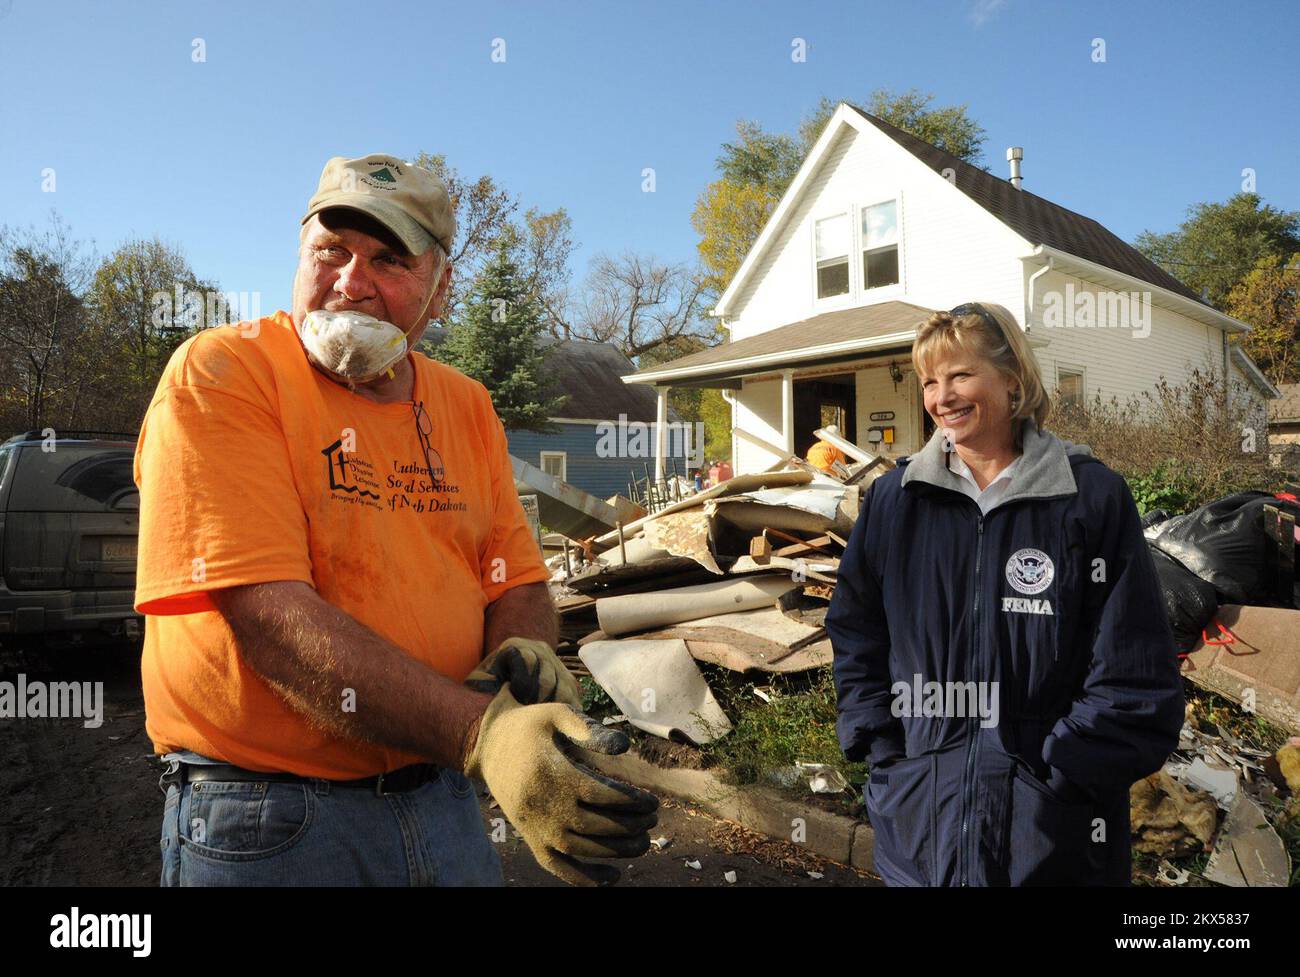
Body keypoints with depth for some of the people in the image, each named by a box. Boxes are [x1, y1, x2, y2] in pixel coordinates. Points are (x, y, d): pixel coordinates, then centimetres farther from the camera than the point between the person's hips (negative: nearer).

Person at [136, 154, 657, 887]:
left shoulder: (467, 406, 4)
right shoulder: (221, 373, -13)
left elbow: (517, 580, 7)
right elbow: (269, 618, -23)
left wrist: (522, 652, -17)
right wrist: (483, 730, -33)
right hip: (268, 823, -5)